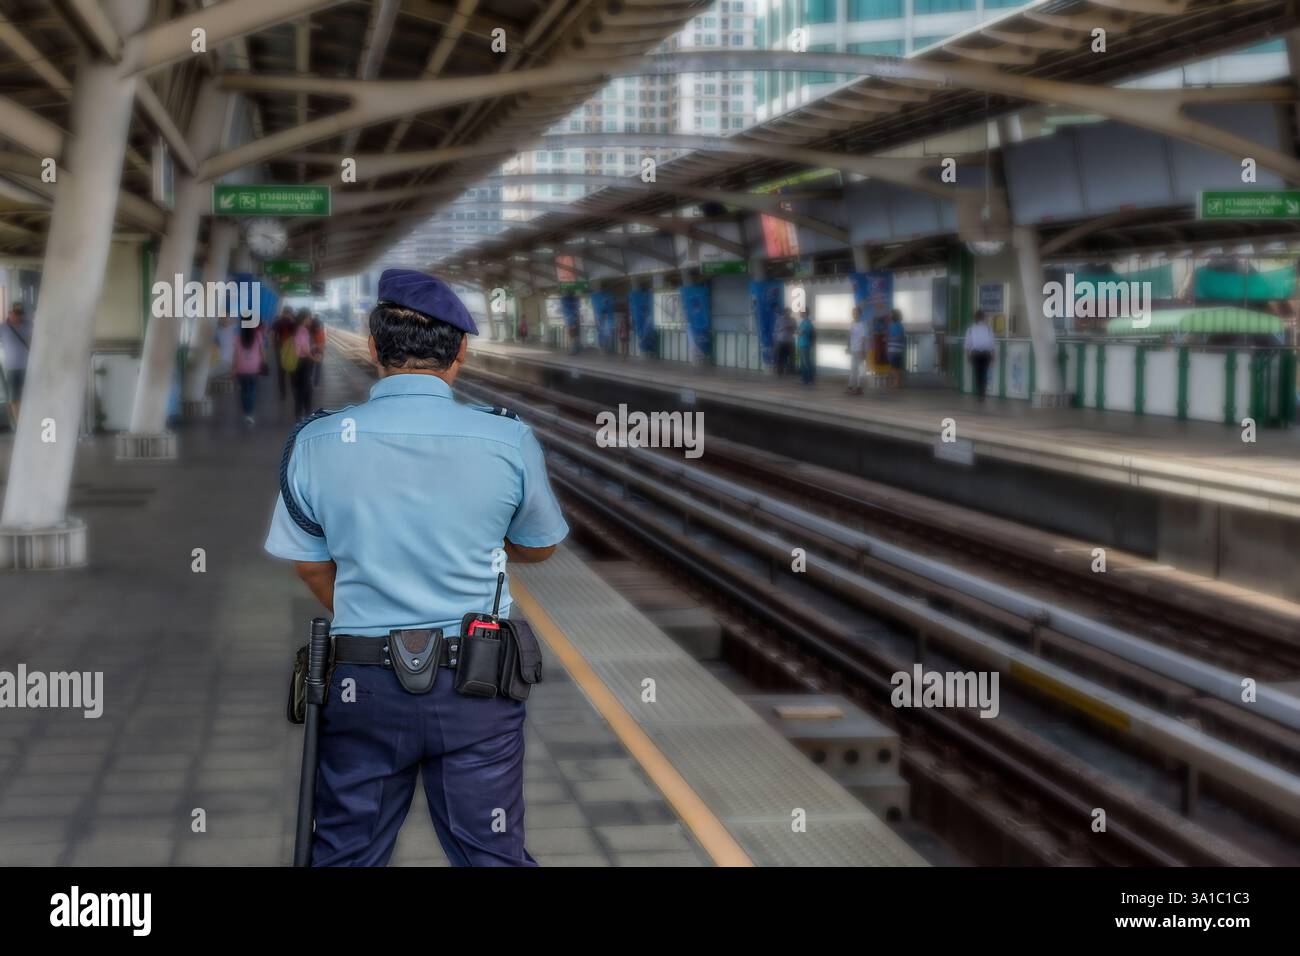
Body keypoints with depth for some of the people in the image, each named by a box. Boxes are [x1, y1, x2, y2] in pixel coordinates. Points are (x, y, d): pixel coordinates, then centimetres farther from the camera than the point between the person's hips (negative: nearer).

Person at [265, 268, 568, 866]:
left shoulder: (317, 443, -5)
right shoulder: (509, 440, -8)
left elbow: (311, 568, 7)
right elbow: (539, 547, 9)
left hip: (362, 683, 1)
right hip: (476, 683, -1)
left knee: (345, 854, 14)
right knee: (492, 855, 10)